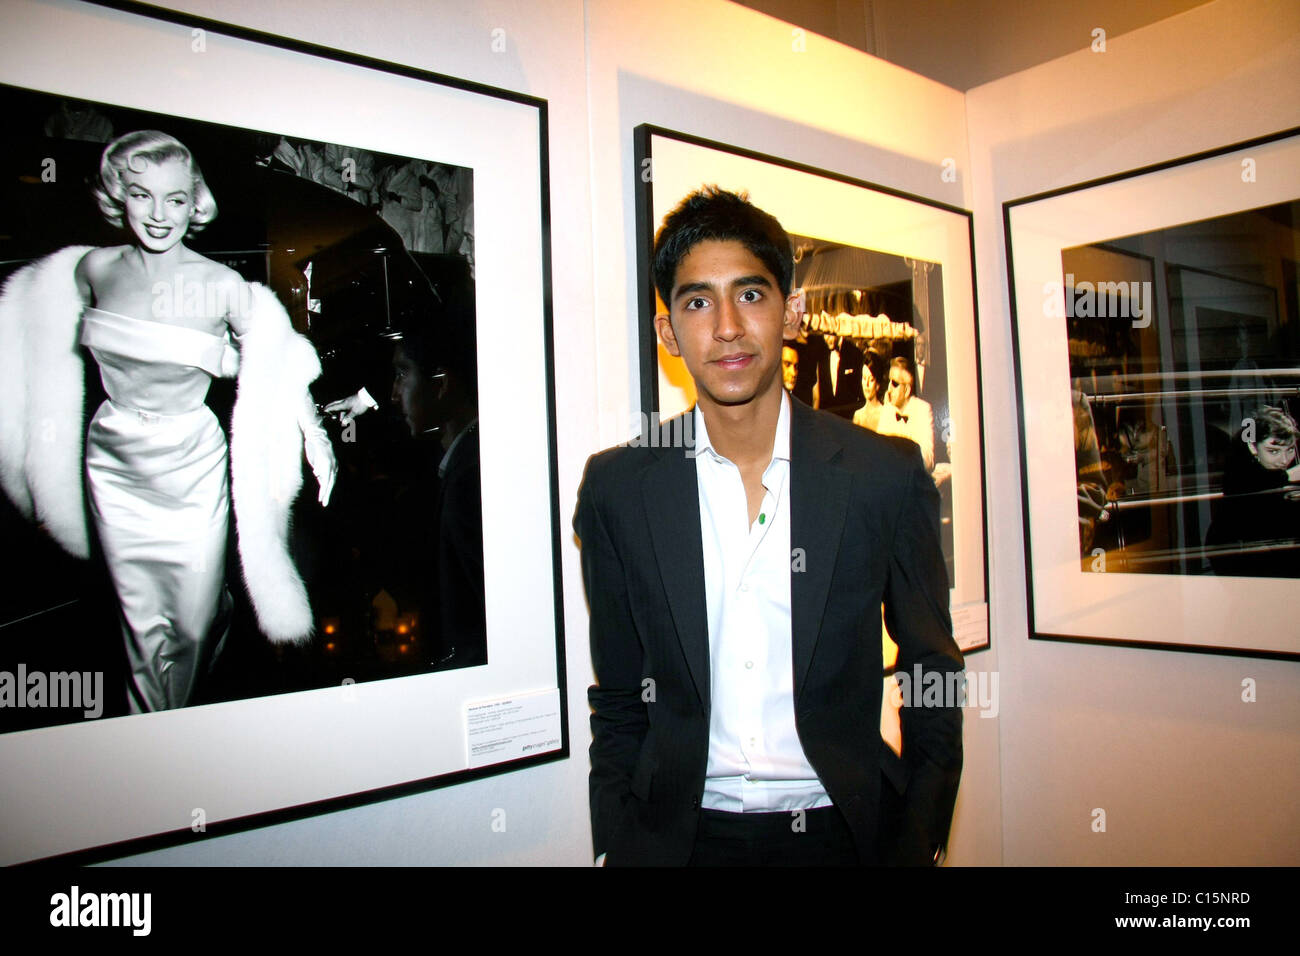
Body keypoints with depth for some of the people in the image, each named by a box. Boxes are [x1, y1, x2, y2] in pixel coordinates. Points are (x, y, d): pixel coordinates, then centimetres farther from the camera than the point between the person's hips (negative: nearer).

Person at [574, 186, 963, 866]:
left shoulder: (888, 476, -8)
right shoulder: (617, 489, -6)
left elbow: (933, 680, 1)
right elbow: (618, 700, 2)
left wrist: (916, 848, -4)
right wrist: (616, 848, -4)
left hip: (844, 828, 0)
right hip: (681, 833, 1)